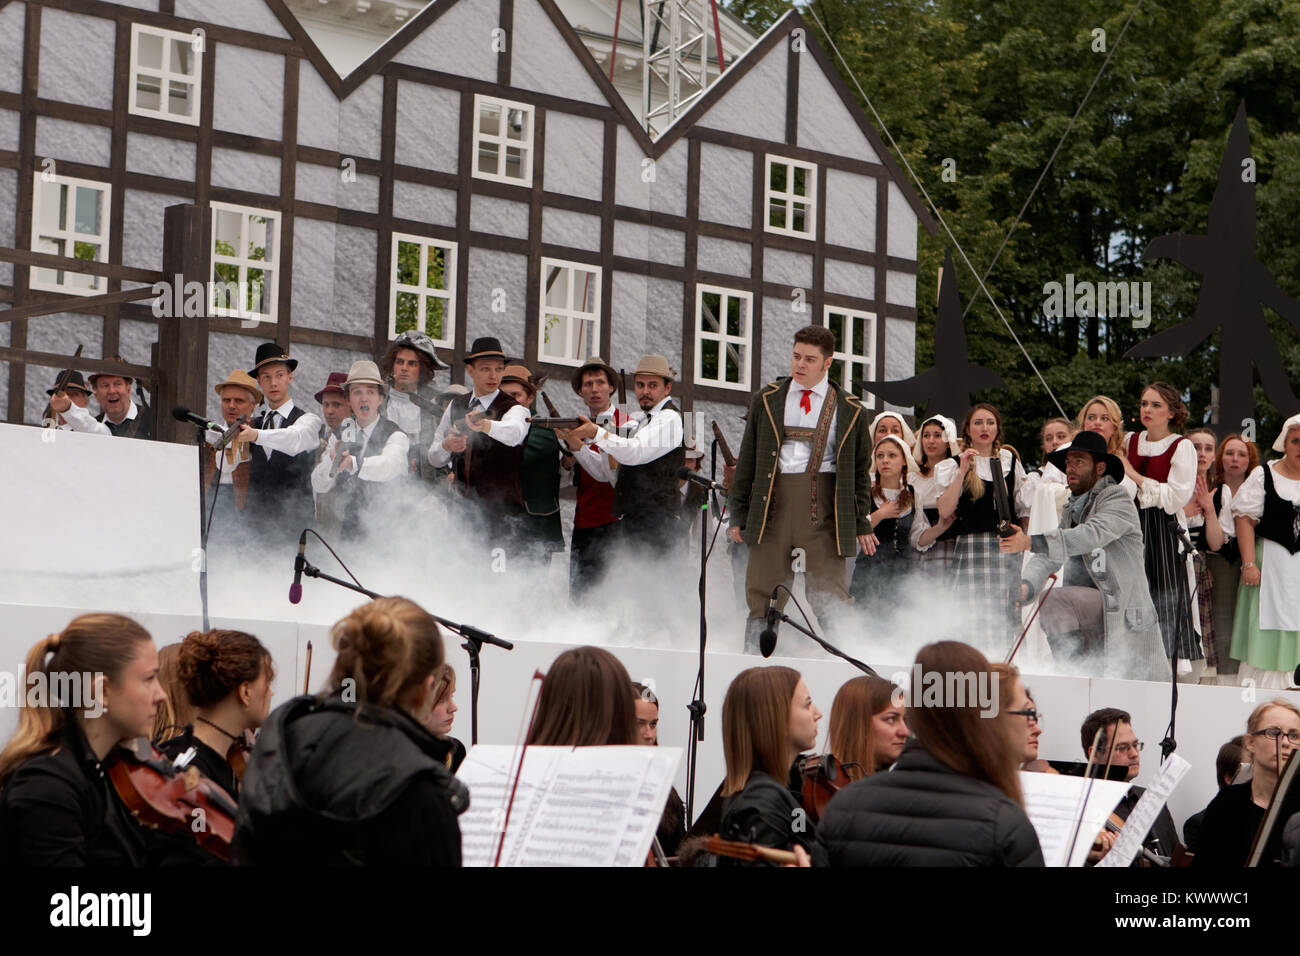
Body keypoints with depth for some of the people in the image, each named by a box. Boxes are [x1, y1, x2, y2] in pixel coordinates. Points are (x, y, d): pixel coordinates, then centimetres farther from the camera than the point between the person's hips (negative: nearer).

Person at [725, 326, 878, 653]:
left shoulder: (849, 410, 8)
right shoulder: (767, 401, 12)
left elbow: (860, 468, 12)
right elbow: (747, 460, 13)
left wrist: (862, 524, 8)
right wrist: (739, 515, 9)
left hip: (823, 507, -1)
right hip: (772, 504, 2)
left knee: (829, 597, -5)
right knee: (763, 596, 2)